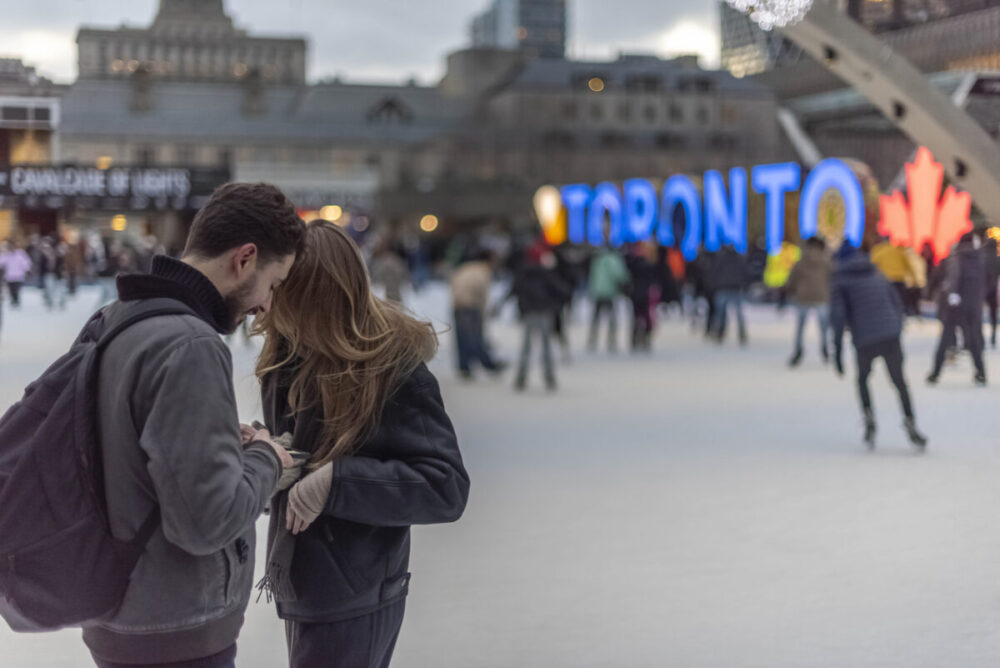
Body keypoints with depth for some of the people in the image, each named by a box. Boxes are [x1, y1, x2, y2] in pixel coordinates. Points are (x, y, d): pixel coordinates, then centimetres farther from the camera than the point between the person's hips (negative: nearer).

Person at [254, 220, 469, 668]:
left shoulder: (393, 368, -19)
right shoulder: (288, 354, 1)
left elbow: (446, 488, -20)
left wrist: (335, 480, -27)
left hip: (352, 602, -7)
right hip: (298, 589, 7)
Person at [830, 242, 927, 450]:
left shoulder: (840, 281, 6)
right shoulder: (878, 275, 19)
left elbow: (837, 315, -5)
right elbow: (897, 304, 18)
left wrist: (838, 349, -4)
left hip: (864, 341, -2)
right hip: (891, 337, 2)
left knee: (862, 378, 23)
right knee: (899, 381, 12)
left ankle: (869, 419, 7)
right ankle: (910, 426, 2)